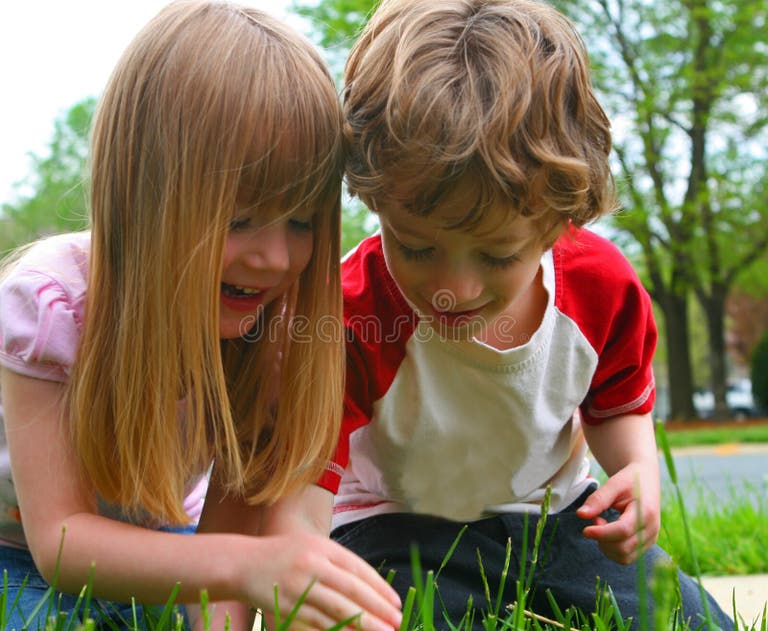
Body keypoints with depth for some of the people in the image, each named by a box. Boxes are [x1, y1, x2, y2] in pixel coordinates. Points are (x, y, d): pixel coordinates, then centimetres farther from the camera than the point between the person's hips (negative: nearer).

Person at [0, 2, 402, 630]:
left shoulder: (273, 320, -20)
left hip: (156, 543, 3)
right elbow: (60, 539, -34)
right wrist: (242, 564, -50)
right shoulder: (51, 302, -31)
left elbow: (235, 501, -19)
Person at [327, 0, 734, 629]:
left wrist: (639, 472, -18)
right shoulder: (352, 319, -31)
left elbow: (618, 406, 4)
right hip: (402, 524, -3)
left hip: (555, 511, 4)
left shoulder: (603, 287, -17)